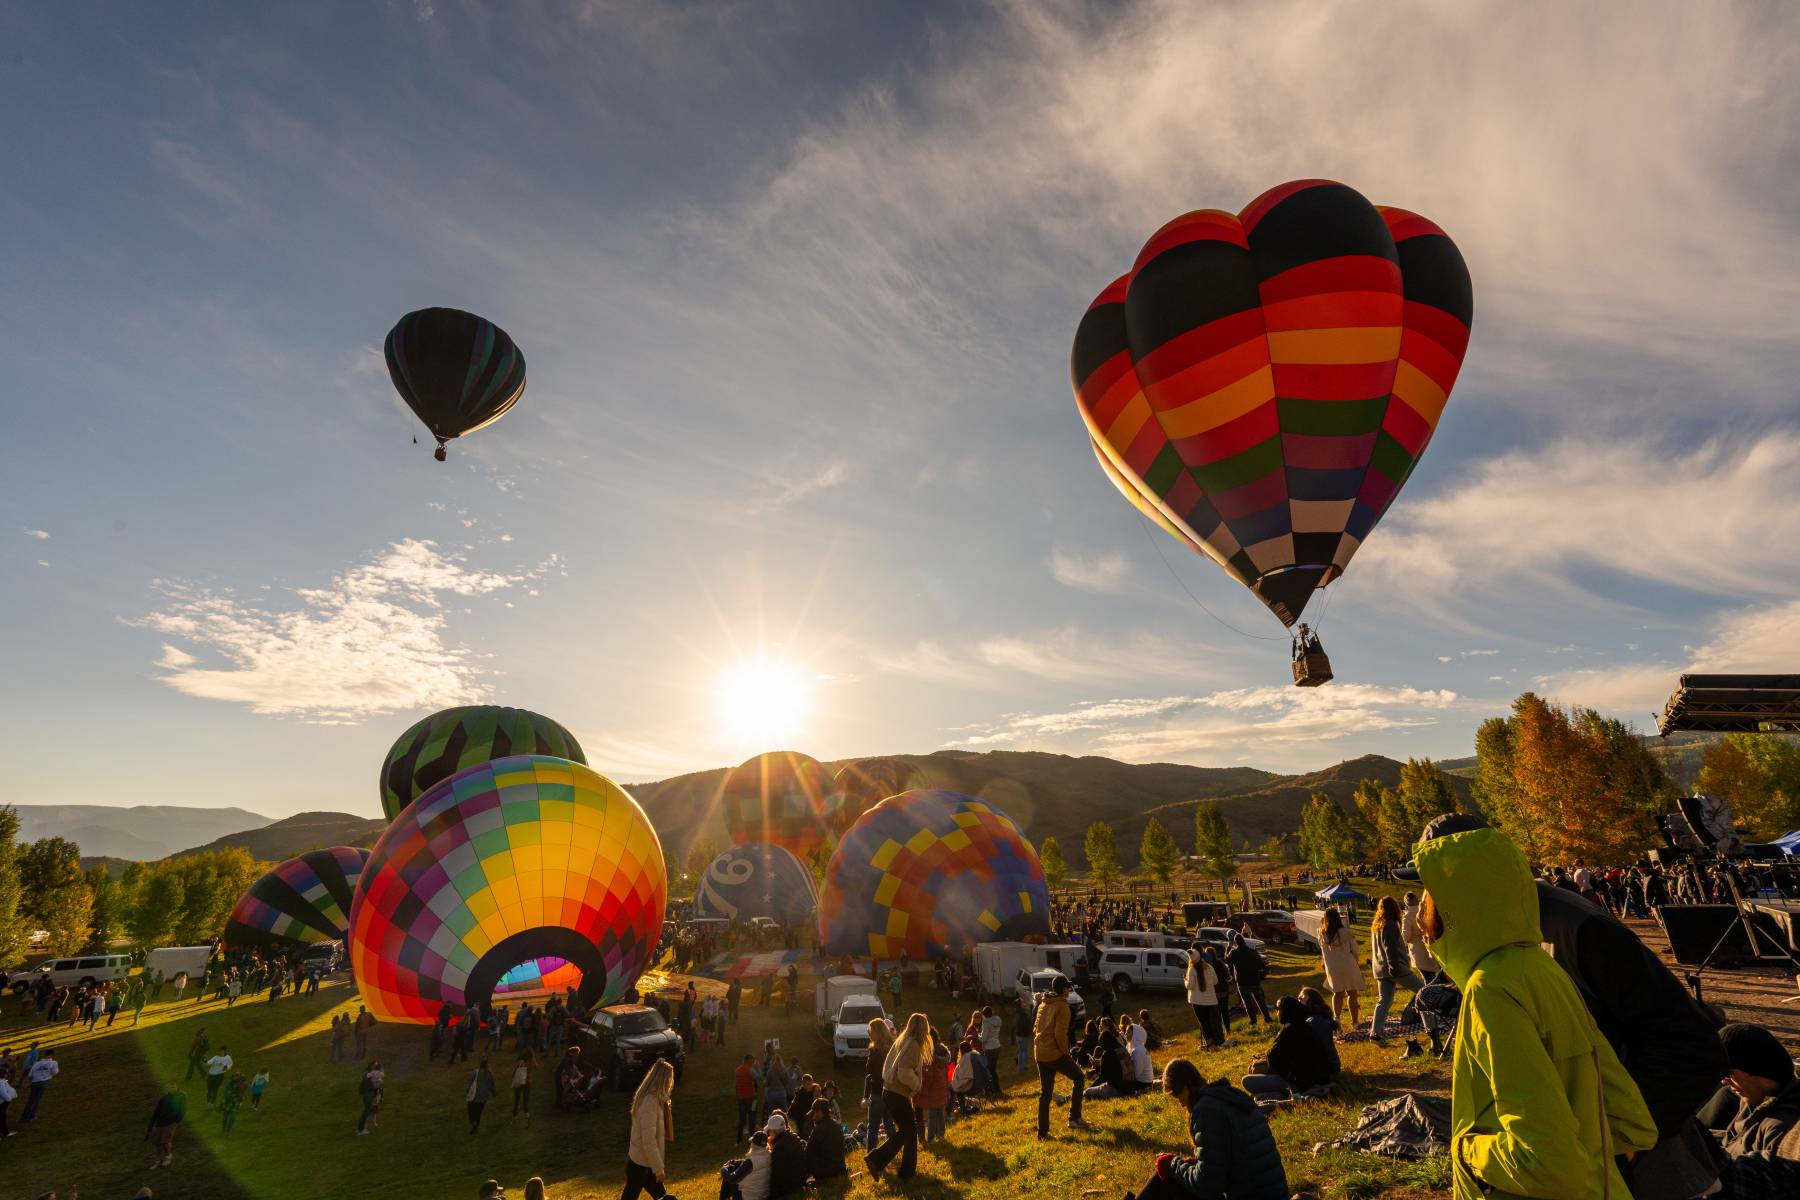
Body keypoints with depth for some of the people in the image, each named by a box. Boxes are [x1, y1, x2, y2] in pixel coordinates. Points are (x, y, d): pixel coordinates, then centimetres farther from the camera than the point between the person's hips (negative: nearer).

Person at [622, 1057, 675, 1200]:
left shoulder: (654, 1099, 4)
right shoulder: (650, 1102, -27)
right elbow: (648, 1141, -25)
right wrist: (659, 1168, -19)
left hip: (645, 1162, 9)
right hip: (640, 1164, -9)